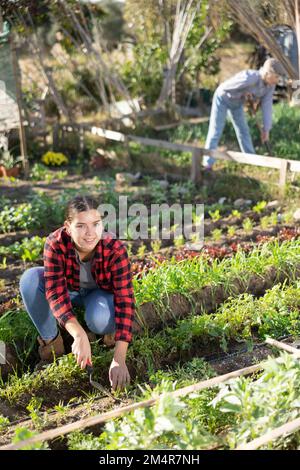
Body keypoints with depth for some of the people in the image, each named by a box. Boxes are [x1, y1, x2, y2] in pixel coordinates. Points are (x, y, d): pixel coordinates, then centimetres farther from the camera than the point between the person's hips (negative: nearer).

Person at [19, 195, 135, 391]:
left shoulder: (115, 249, -34)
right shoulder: (56, 243, -32)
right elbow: (55, 291, -38)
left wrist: (119, 359, -45)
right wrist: (79, 335, -54)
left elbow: (125, 301, -36)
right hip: (69, 289, 2)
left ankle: (108, 330, 3)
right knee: (30, 279, -28)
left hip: (101, 292, -1)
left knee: (101, 319, -36)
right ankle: (51, 340, -7)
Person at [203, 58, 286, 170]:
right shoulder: (249, 78, -41)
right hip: (223, 98, -7)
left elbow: (267, 106, -14)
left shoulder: (270, 85, -18)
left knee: (243, 130, 11)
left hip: (236, 102, 7)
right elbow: (223, 87, -34)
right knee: (216, 131, -8)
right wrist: (243, 94, -22)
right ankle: (208, 164, -4)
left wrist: (266, 129, -15)